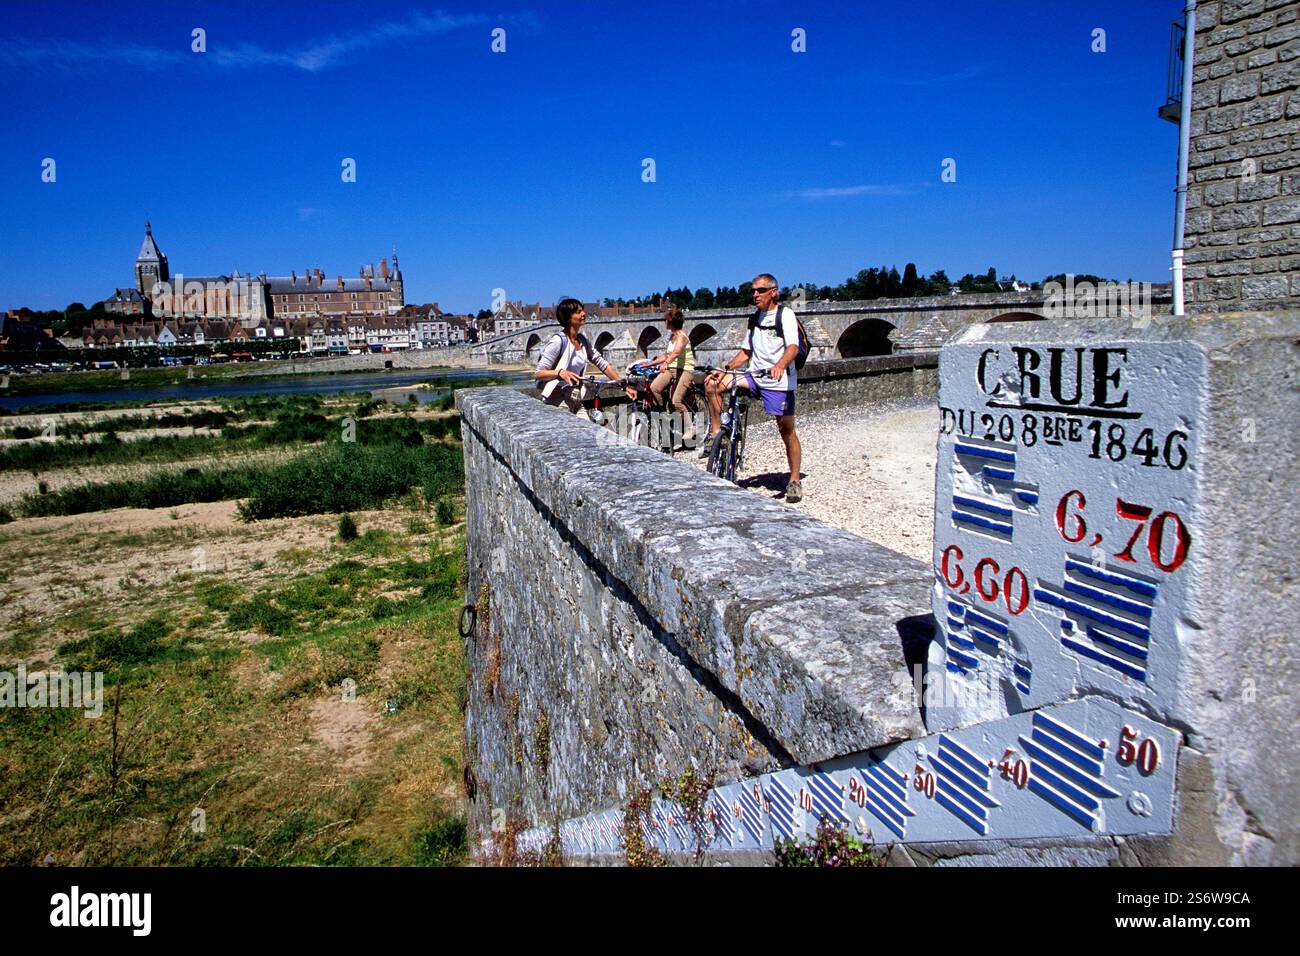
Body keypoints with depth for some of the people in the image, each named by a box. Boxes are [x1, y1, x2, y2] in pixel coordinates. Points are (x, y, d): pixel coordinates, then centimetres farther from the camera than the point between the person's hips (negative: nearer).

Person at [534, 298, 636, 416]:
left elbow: (603, 365, 13)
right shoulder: (559, 341, -12)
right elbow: (537, 373, -15)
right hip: (558, 401, -7)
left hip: (576, 402, 7)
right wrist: (560, 372, -32)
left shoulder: (583, 341, 10)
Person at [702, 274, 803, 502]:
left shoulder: (785, 314, -8)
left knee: (787, 431, -3)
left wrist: (780, 365, -44)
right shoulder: (755, 318, 15)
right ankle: (715, 435, 0)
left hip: (778, 381, -6)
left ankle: (795, 481, 8)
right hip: (754, 376, 7)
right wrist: (726, 370, 5)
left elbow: (793, 347, -24)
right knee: (712, 384, -8)